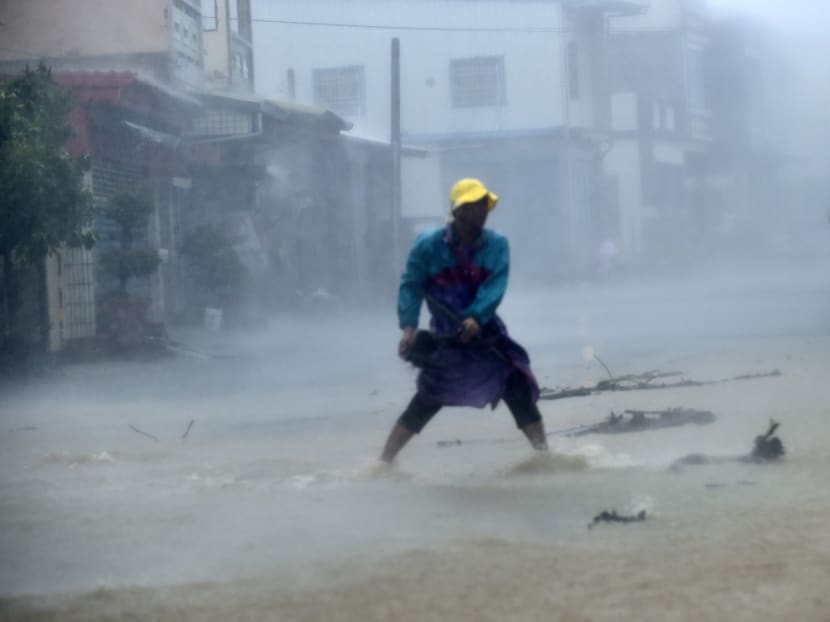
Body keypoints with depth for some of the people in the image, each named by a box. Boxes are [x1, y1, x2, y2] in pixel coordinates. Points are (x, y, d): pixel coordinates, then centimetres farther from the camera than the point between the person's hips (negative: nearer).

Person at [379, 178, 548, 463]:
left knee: (520, 391, -8)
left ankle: (544, 453, 0)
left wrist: (475, 318, -30)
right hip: (444, 340, -2)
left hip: (486, 334, 2)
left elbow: (495, 287, -14)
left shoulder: (496, 244, -3)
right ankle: (384, 462, 4)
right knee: (425, 404, -5)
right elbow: (411, 286, -8)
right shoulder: (429, 245, -8)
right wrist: (409, 327, -21)